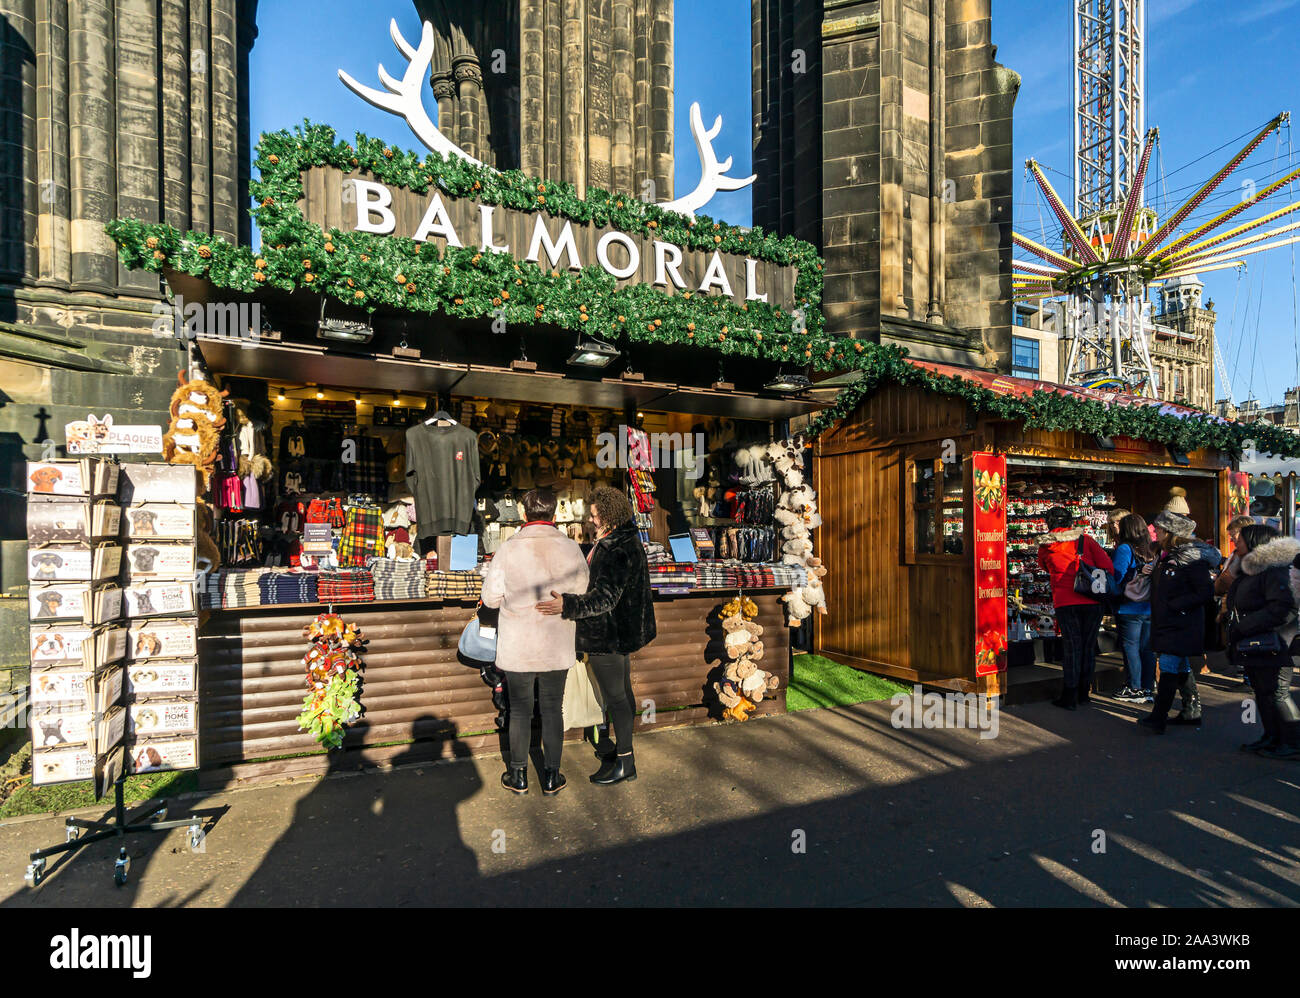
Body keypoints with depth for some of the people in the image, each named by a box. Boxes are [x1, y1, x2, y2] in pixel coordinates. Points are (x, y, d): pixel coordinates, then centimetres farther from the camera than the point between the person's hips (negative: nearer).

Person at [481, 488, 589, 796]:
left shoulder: (508, 548, -13)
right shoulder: (571, 548, -9)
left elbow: (491, 597, -6)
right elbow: (582, 594, -2)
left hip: (517, 646, -1)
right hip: (557, 646, 1)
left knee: (520, 711, 14)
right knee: (553, 710, 14)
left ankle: (519, 776, 28)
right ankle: (551, 776, 26)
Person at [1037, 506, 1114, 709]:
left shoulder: (1045, 546, 5)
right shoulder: (1085, 539, 5)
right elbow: (1108, 566, -2)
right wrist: (1103, 588, 8)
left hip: (1065, 603, -1)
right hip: (1092, 601, 2)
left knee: (1072, 648, 3)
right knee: (1088, 646, 12)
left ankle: (1069, 697, 5)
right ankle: (1084, 692, 22)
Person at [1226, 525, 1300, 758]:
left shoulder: (1275, 569, -16)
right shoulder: (1251, 569, 16)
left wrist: (1242, 627, -23)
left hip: (1271, 647, -10)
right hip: (1253, 647, 10)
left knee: (1275, 694, -2)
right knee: (1262, 693, 16)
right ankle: (1272, 737, 25)